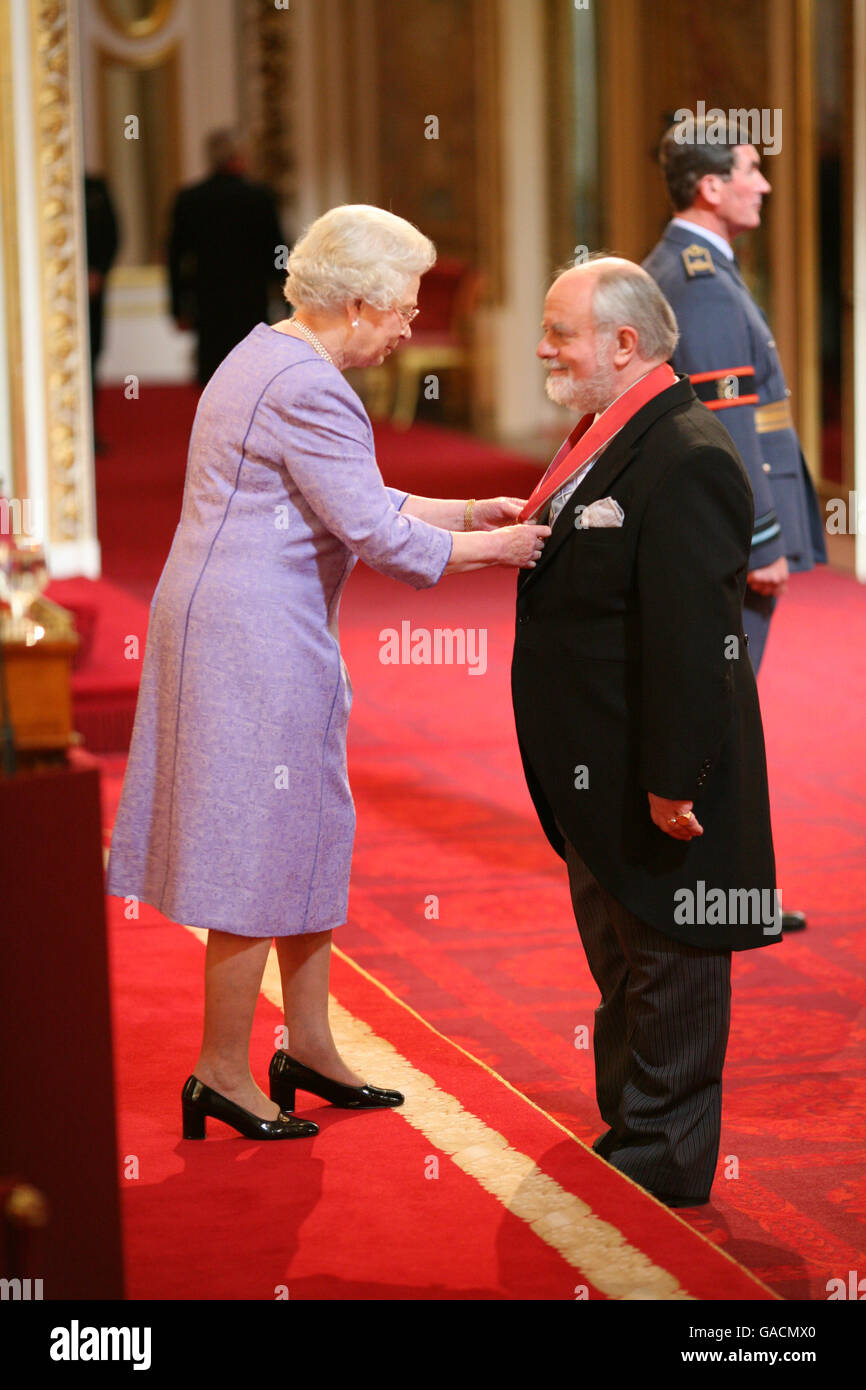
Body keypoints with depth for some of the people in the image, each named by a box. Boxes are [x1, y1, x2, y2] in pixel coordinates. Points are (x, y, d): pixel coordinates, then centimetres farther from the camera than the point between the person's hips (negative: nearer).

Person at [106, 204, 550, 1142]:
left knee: (310, 831, 17)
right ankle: (223, 1073, 8)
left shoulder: (270, 358, 14)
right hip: (256, 641, -11)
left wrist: (468, 513, 16)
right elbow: (377, 535, -20)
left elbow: (353, 501, 20)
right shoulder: (308, 389, -20)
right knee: (260, 850, -2)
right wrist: (494, 549, -8)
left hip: (235, 624, 11)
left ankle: (309, 1045, 26)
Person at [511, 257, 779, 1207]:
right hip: (601, 775, 10)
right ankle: (626, 1139, 32)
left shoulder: (685, 459, -22)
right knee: (621, 973, 20)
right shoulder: (605, 443, 11)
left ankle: (665, 1163, 11)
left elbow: (693, 637, -26)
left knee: (667, 966, 2)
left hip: (657, 777, -10)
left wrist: (675, 778, -26)